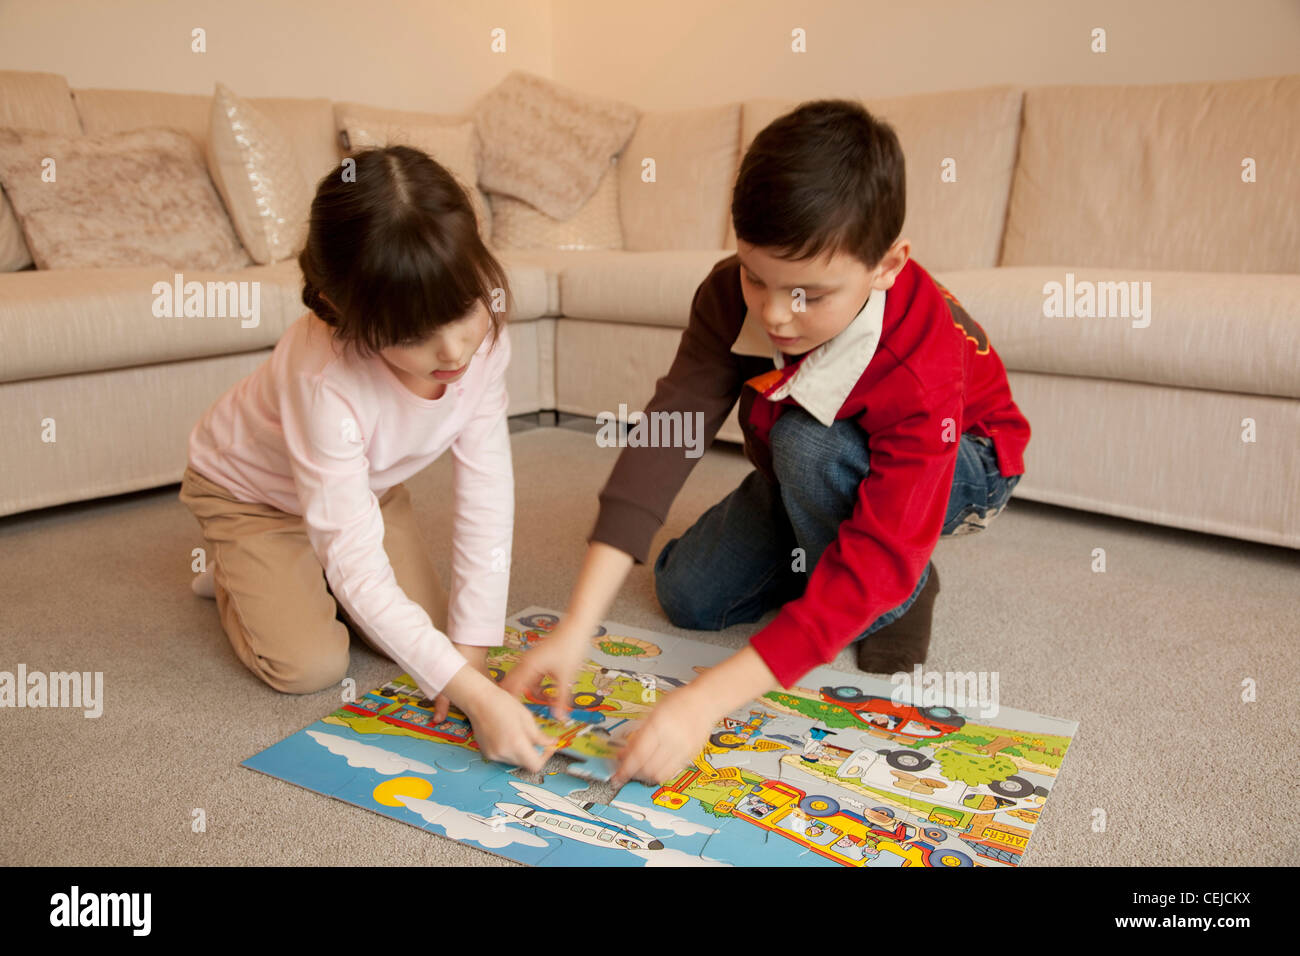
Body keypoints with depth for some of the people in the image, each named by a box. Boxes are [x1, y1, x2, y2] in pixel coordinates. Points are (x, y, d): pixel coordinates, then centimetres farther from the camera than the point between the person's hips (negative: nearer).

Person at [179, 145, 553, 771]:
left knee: (431, 629, -4)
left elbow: (485, 492, -25)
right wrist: (476, 694, -48)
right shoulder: (325, 378, -44)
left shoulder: (481, 328, -31)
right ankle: (234, 576, 17)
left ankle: (312, 576, 24)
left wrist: (473, 645, -25)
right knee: (309, 666, -14)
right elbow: (357, 568, -42)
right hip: (250, 489, -4)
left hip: (367, 482, 5)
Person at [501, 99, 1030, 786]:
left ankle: (901, 605, -9)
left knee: (808, 446, -36)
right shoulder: (732, 296, -28)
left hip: (960, 467, -4)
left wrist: (706, 700, -51)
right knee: (687, 595, -4)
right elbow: (667, 433, -33)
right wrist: (577, 625, -40)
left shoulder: (921, 372, -42)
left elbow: (874, 567, -45)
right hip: (809, 475, 5)